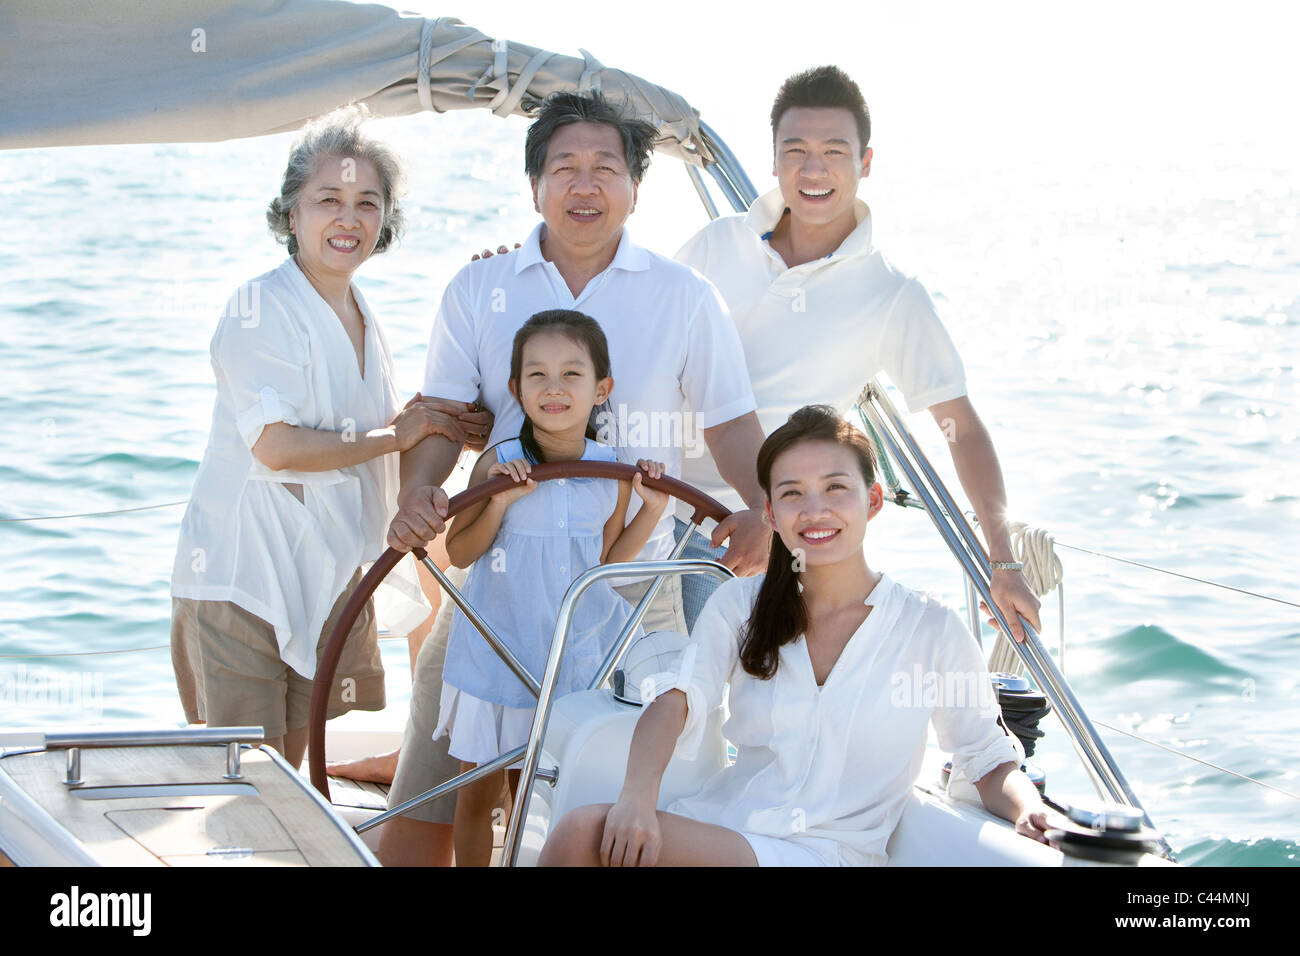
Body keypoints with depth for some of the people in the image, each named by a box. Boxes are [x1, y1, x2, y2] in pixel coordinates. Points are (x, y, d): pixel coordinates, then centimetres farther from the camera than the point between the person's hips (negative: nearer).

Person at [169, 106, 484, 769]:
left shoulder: (361, 317, 13)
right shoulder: (262, 306, -12)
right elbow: (274, 445, -21)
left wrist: (420, 420, 7)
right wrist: (394, 435, -14)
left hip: (325, 576, 8)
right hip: (241, 573, -8)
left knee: (289, 774, 13)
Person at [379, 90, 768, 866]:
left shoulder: (685, 297, 7)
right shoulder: (478, 291, 9)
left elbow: (730, 422, 7)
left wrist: (760, 510, -12)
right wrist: (418, 495, -17)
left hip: (635, 583, 0)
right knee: (426, 800, -3)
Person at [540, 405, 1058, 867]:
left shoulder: (931, 628, 3)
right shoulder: (739, 604, 11)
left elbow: (989, 759, 9)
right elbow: (677, 697, -5)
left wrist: (1029, 812, -15)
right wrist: (638, 795, -25)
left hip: (828, 853, -4)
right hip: (718, 822, 4)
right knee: (585, 829, -29)